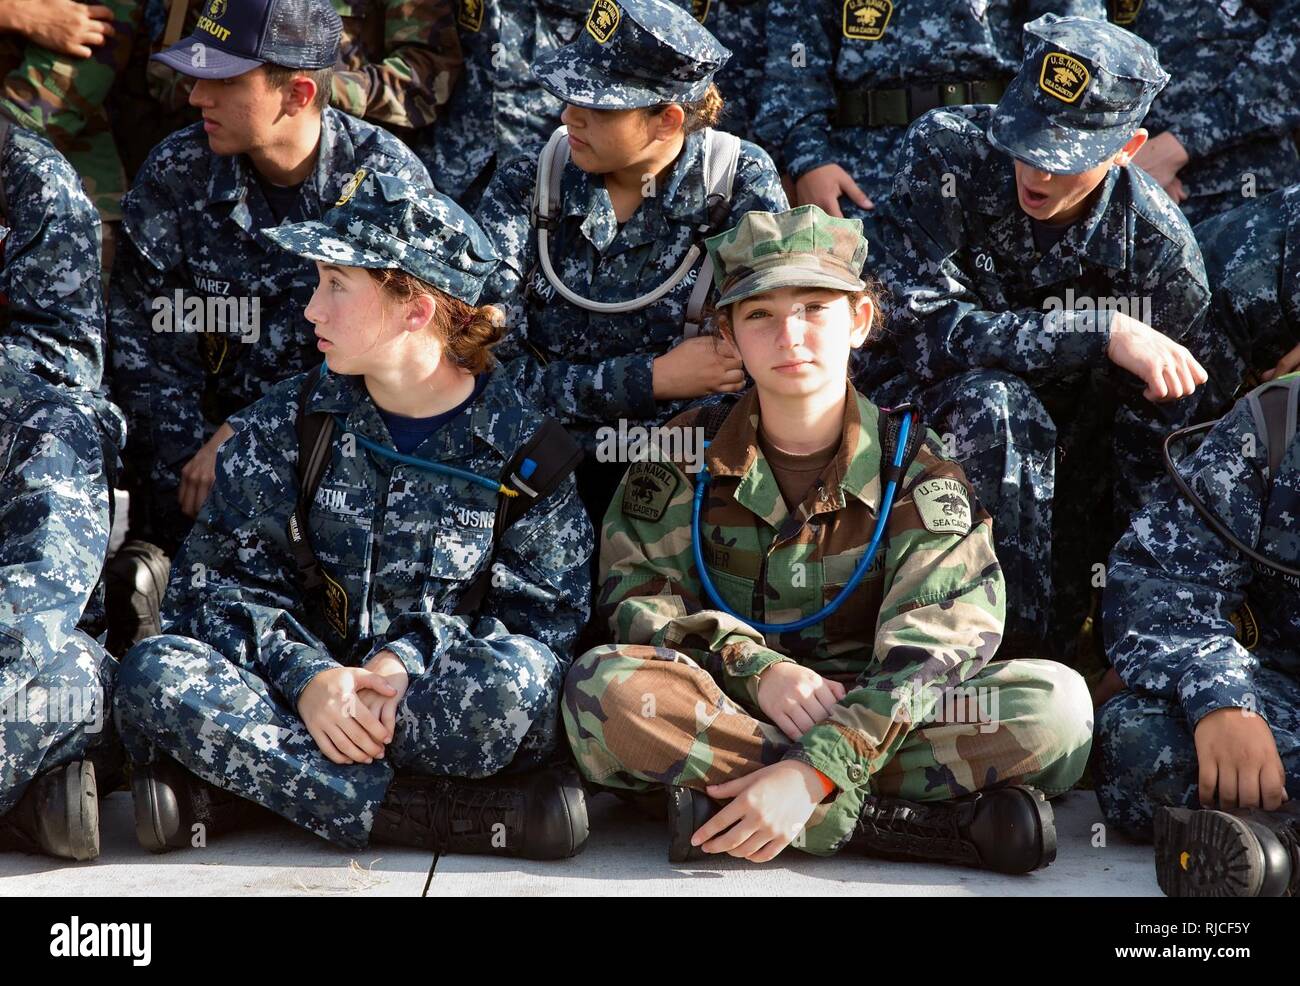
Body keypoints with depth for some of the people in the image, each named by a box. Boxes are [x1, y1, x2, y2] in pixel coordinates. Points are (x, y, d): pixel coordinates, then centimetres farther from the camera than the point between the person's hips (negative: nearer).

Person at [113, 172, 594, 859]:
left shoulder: (521, 447, 1)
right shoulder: (288, 421, 7)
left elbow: (544, 614, -3)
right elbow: (218, 578, 2)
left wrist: (408, 659, -20)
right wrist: (305, 673, -18)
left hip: (430, 702, -2)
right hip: (298, 697, 2)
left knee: (512, 679, -36)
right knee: (155, 674, -28)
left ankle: (227, 791, -25)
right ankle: (457, 815, -30)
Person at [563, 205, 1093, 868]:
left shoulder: (912, 464, -2)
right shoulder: (688, 452, 4)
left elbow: (936, 638, -15)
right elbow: (637, 594, -1)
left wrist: (817, 772, -31)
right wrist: (754, 667, -20)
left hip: (867, 722, 0)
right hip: (723, 705, 1)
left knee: (1056, 703, -26)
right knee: (602, 685, -33)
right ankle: (891, 818, -31)